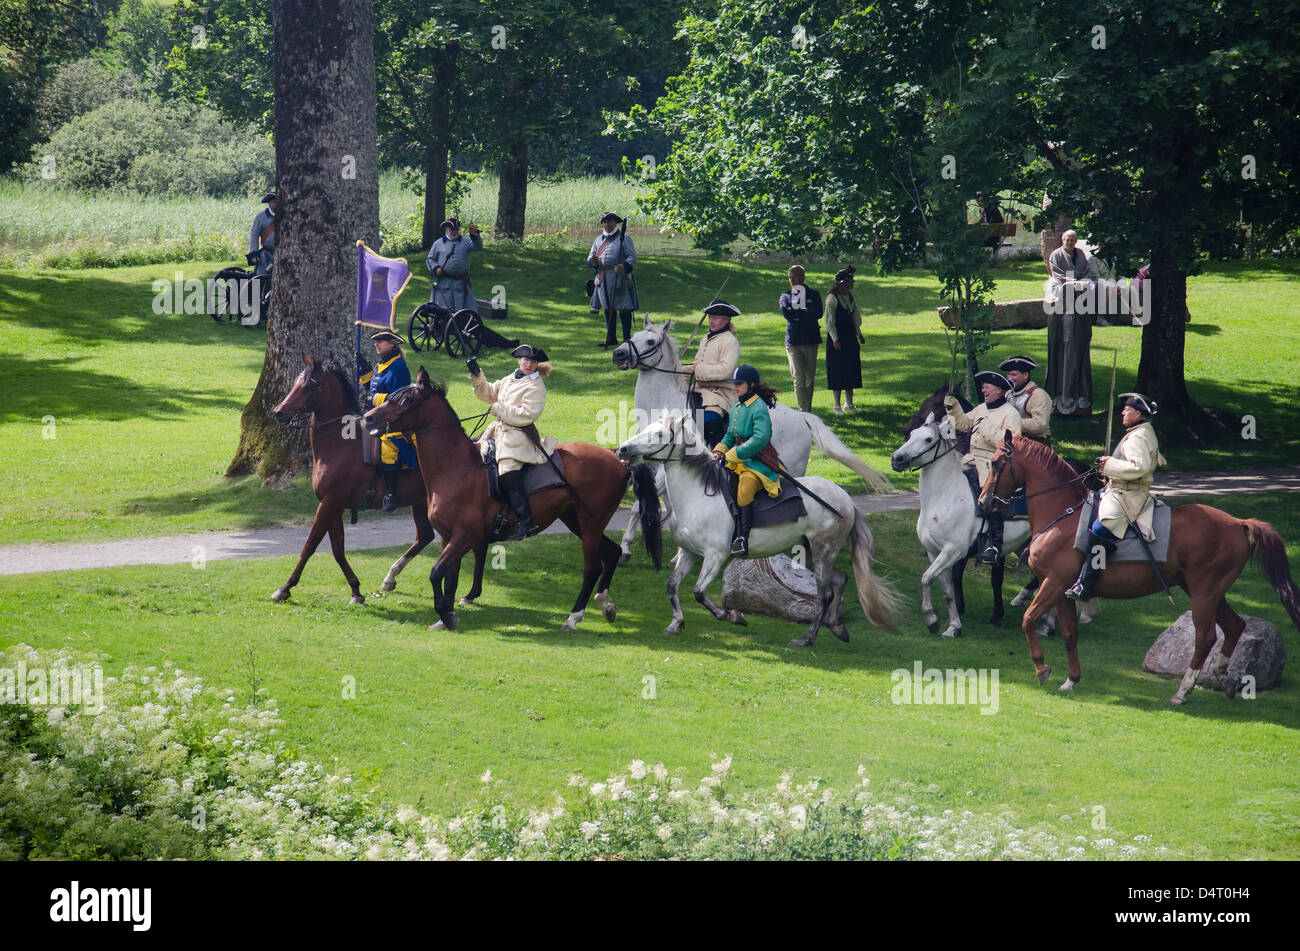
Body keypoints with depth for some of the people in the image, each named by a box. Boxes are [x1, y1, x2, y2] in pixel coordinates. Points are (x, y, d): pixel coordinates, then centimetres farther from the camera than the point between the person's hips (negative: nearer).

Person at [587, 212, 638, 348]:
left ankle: (627, 338, 0)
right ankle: (611, 338, 16)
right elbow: (591, 257, 18)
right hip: (603, 279, 6)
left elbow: (632, 257, -7)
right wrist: (592, 260, -7)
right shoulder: (599, 240, 17)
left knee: (624, 309, -5)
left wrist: (624, 266, -27)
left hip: (619, 279, -6)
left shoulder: (624, 238, -1)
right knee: (608, 309, 9)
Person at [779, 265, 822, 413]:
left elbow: (818, 313, -8)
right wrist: (806, 312, -9)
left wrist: (797, 314, -9)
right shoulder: (786, 296, 11)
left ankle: (808, 409, 17)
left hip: (811, 340, 1)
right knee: (799, 379, -11)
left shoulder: (813, 295, 9)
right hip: (793, 341, -1)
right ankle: (803, 411, -14)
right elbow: (786, 312, -9)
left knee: (810, 379, 5)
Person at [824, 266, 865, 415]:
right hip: (837, 338, -7)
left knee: (852, 368, 9)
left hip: (850, 336, 7)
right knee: (837, 371, -1)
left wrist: (859, 334, 14)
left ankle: (849, 403, 18)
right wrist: (835, 339, -16)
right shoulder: (832, 298, -12)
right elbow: (830, 321, -12)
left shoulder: (850, 296, 9)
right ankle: (837, 406, 5)